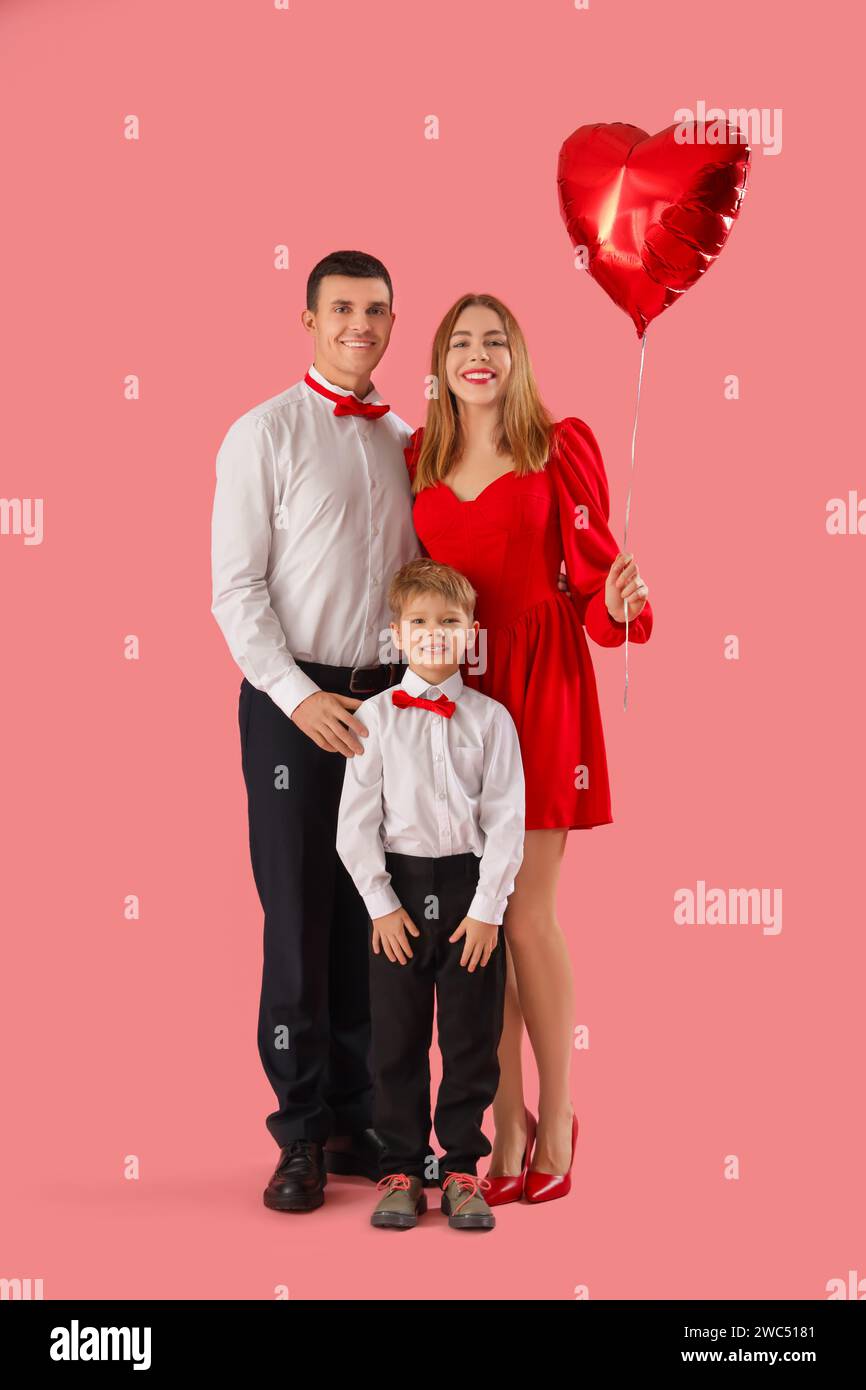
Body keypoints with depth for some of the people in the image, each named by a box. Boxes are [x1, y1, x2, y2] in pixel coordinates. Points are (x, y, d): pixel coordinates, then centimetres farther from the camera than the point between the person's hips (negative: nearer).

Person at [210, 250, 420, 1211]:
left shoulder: (404, 440, 13)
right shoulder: (265, 434, -2)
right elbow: (235, 590, -6)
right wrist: (300, 697, -15)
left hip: (386, 702, 4)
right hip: (294, 705, -4)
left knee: (373, 916, 7)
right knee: (300, 920, -1)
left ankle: (358, 1118, 19)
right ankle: (303, 1134, 10)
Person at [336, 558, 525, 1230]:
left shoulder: (491, 719, 0)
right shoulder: (376, 715, 1)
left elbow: (506, 820, -2)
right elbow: (357, 821, 0)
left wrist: (487, 909, -7)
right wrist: (381, 903, -5)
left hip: (471, 886, 0)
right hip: (400, 889, 0)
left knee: (472, 1039, 6)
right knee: (398, 1039, 6)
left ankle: (462, 1169, 18)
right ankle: (401, 1171, 17)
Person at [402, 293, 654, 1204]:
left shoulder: (561, 447, 0)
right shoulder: (419, 460, 11)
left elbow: (590, 566, -2)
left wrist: (617, 604, -22)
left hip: (537, 685, -3)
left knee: (524, 915, -2)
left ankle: (557, 1119, 15)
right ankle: (508, 1126, 16)